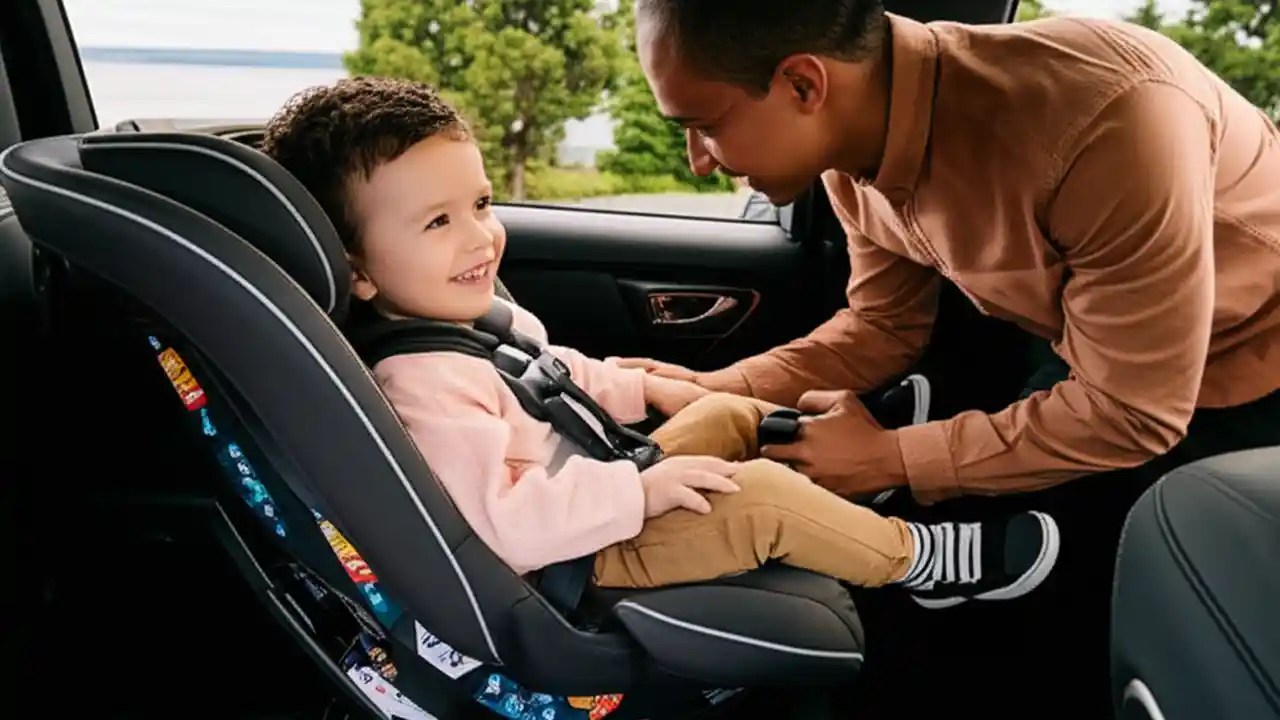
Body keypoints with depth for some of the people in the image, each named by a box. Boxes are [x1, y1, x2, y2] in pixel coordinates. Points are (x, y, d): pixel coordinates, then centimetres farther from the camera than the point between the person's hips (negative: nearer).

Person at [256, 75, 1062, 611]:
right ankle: (924, 561, 0)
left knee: (730, 414, 14)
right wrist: (638, 492, -32)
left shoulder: (479, 315, 1)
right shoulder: (420, 387, -31)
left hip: (603, 488, 10)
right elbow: (499, 526, -36)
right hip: (577, 557, -10)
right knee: (762, 496, -18)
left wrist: (645, 388, 16)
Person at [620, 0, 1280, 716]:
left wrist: (889, 457, -24)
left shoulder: (1106, 112, -40)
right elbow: (885, 327, -2)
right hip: (1108, 361, 6)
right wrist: (710, 390, -14)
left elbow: (1129, 415, -31)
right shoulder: (856, 145, -18)